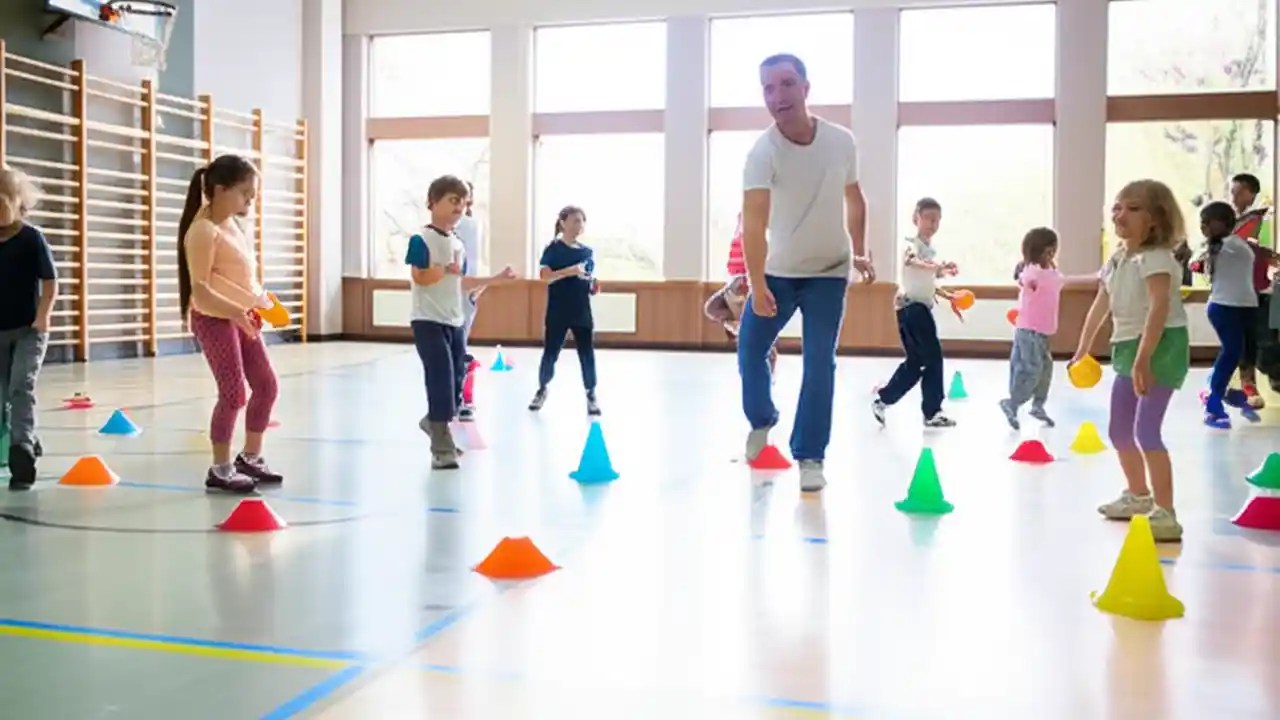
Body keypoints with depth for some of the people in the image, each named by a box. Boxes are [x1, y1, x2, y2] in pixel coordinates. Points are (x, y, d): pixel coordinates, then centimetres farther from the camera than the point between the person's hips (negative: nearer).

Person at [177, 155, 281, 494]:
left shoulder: (233, 226, 11)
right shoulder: (204, 231, -17)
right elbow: (201, 290, -24)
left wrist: (260, 301, 10)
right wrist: (237, 312, -35)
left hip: (242, 317, 9)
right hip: (214, 319, -9)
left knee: (267, 385, 11)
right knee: (234, 393, -8)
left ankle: (250, 458, 25)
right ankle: (220, 470, 5)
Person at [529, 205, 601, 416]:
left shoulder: (588, 252, 9)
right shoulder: (553, 248, -5)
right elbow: (545, 276, -17)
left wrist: (594, 287, -5)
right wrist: (569, 271, -28)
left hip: (582, 312, 3)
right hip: (558, 312, -3)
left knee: (587, 355, 2)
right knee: (550, 353, 4)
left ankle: (591, 395, 13)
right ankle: (542, 389, 25)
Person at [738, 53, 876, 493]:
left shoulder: (842, 142, -11)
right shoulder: (762, 153, -23)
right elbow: (753, 222, -36)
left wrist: (860, 252, 7)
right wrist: (756, 284, -48)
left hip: (829, 272, 1)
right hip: (776, 272, 0)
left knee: (820, 364, -7)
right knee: (750, 350, 3)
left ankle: (810, 457, 2)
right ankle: (762, 421, 33)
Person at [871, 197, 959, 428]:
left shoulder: (931, 249, 18)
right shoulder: (913, 244, -11)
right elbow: (910, 261, -37)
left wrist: (947, 295, 16)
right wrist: (939, 268, -52)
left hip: (920, 307, 9)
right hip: (912, 307, -9)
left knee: (916, 361, 10)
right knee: (933, 358, -8)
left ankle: (882, 398, 16)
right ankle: (932, 412, 0)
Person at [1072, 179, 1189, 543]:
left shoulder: (1155, 258, -17)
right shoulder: (1116, 260, 11)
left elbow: (1160, 307, -30)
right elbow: (1100, 307, 19)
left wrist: (1143, 358, -38)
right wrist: (1082, 351, 22)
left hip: (1162, 347, -10)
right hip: (1128, 349, 10)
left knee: (1146, 430, -19)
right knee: (1119, 431, 17)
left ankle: (1166, 514, -15)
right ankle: (1138, 496, 39)